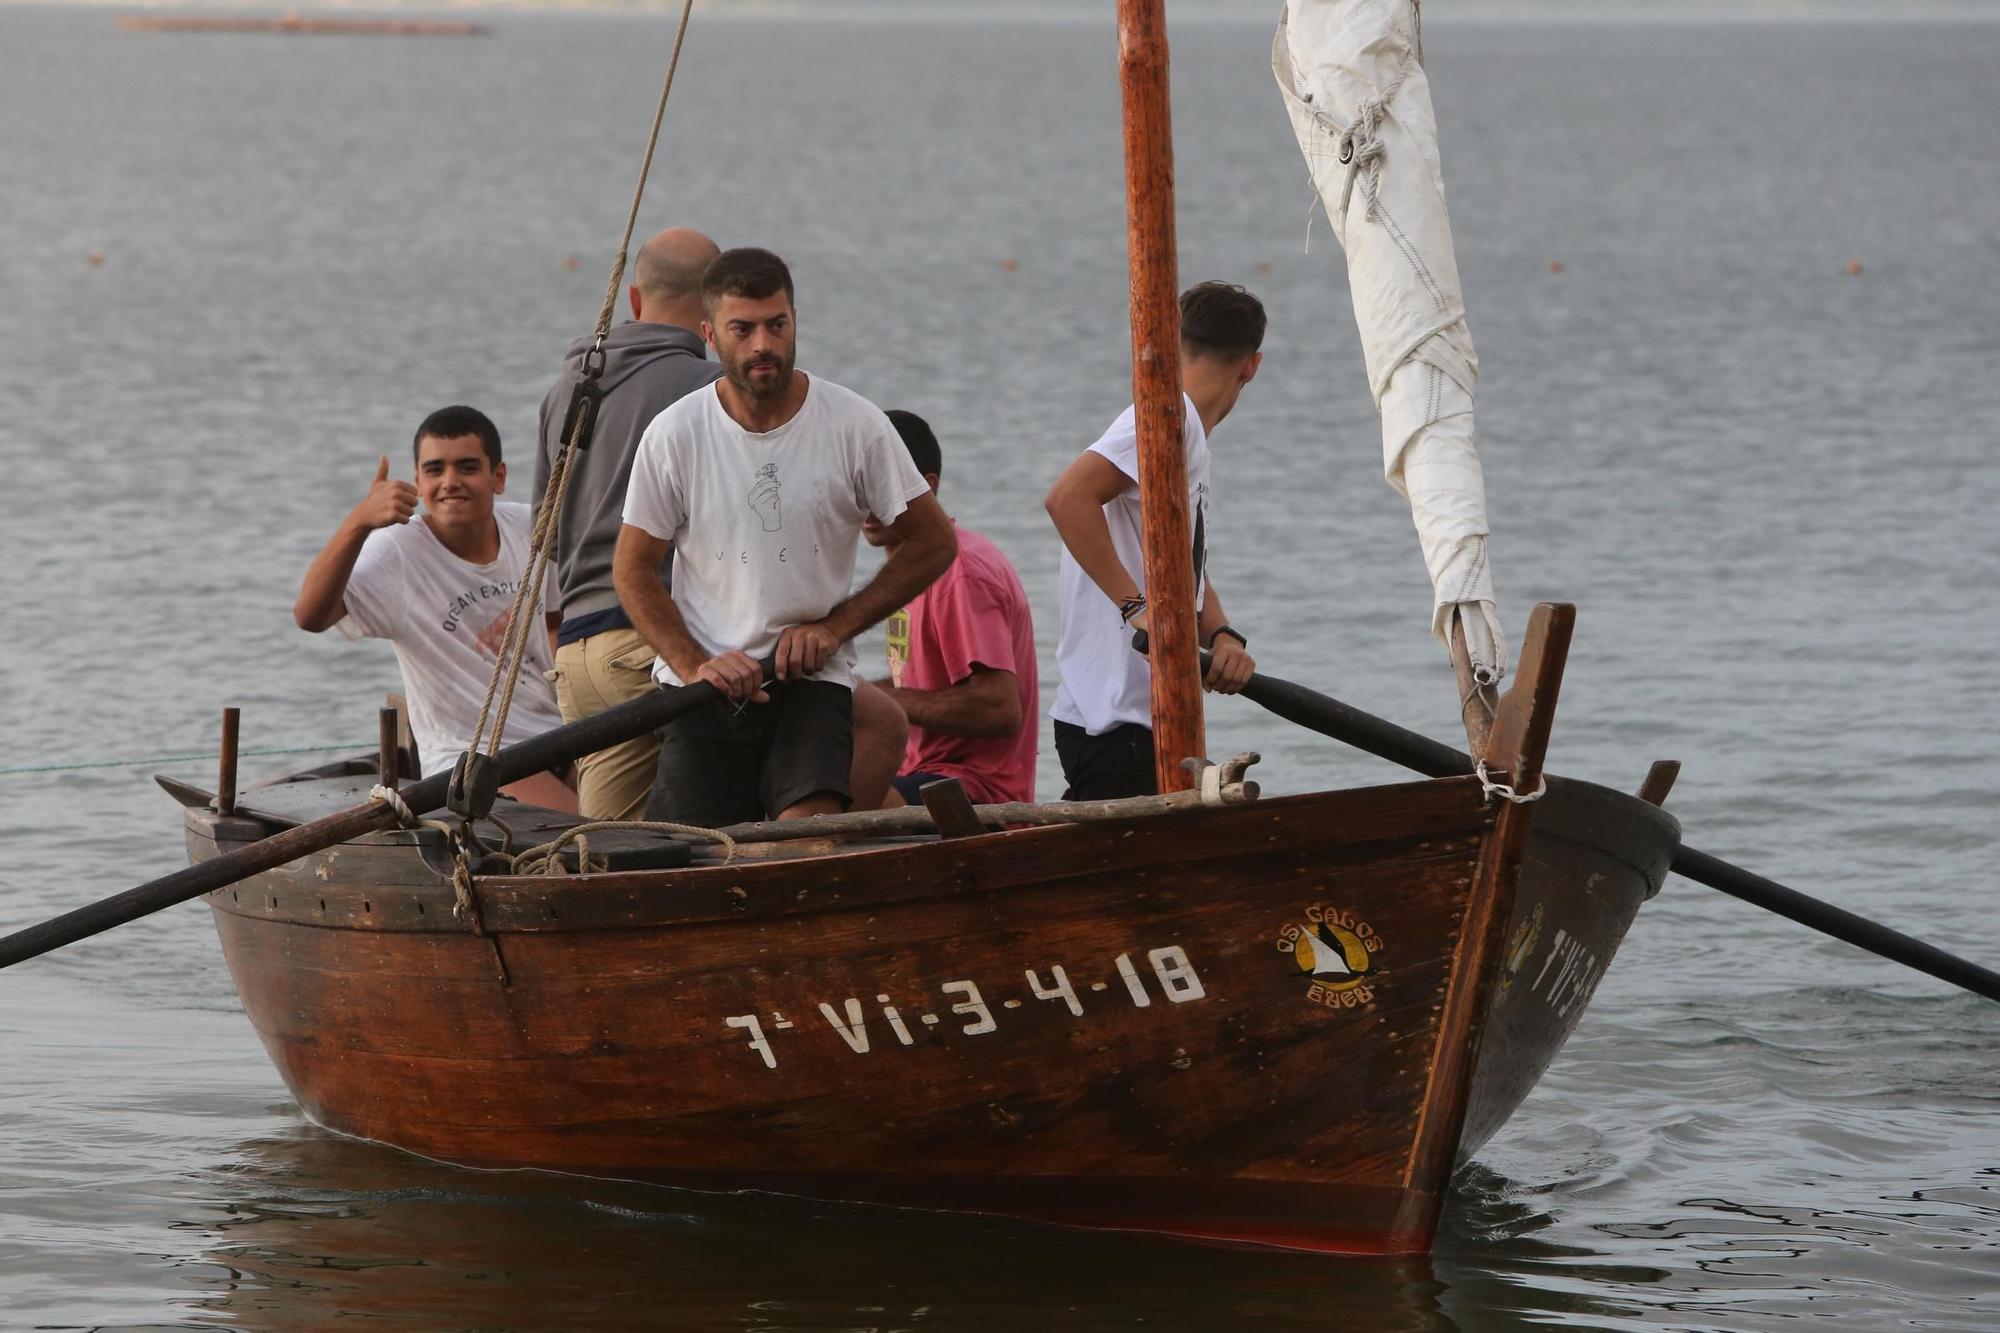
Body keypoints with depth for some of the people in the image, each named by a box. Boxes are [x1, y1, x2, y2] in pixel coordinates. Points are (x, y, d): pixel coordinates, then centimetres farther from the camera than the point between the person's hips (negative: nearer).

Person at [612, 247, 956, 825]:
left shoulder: (855, 426, -4)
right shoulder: (674, 436, -3)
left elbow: (933, 544, 5)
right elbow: (633, 570, 4)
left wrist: (835, 626, -5)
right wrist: (694, 665, -11)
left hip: (812, 680, -1)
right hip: (704, 689, 1)